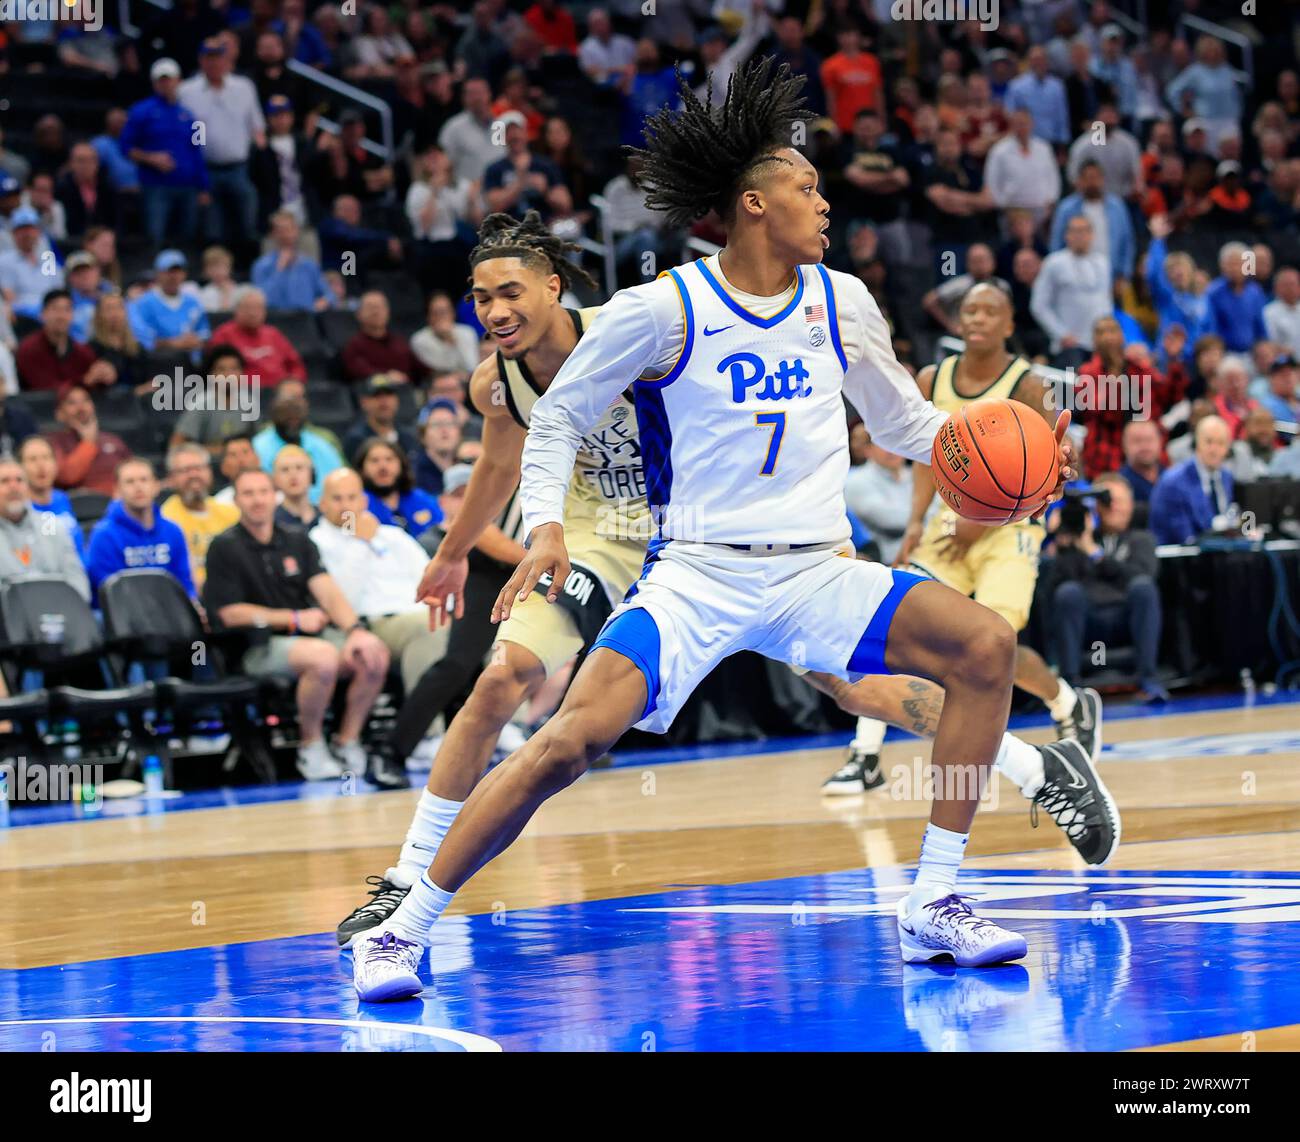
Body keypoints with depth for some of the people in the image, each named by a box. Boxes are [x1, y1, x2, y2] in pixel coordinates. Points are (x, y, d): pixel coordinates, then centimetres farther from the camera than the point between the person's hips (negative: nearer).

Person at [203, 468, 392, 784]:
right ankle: (311, 746, -16)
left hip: (312, 634, 6)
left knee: (375, 654, -20)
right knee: (322, 656, -36)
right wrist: (294, 619, -7)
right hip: (258, 648, -6)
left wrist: (355, 629, -16)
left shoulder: (297, 541, 14)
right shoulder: (225, 548, -1)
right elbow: (230, 613, -6)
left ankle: (348, 742, -6)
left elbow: (326, 590, 3)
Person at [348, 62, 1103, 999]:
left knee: (984, 646, -16)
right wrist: (546, 525, -13)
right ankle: (403, 931, -11)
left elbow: (904, 424, 22)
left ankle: (933, 906, -8)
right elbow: (557, 421, 4)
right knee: (576, 736, -24)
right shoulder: (661, 311, -5)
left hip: (816, 572, 4)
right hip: (697, 573, -4)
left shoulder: (841, 303, 8)